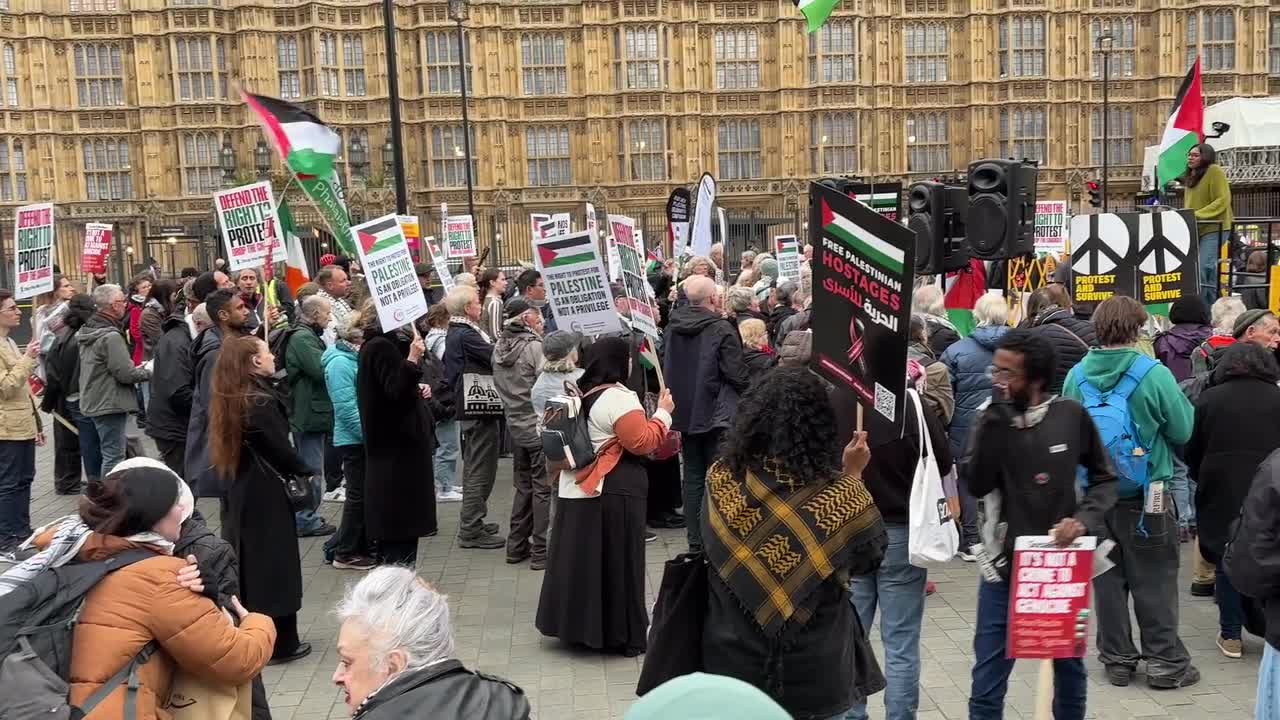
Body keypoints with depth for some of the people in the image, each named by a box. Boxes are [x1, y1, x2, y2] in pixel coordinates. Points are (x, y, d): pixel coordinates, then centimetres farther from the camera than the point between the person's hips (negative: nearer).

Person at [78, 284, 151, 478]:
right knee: (113, 456, -6)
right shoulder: (111, 336, -19)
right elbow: (125, 374, -21)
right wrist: (148, 371, -4)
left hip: (91, 403, 10)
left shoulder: (87, 332, 11)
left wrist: (136, 369, 12)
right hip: (109, 405, -10)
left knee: (99, 454, 18)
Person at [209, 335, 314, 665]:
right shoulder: (260, 402, -20)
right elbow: (281, 451, -19)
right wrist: (306, 472, -2)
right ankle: (280, 643, 10)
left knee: (246, 564, 15)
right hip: (266, 497, -8)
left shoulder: (228, 401, 6)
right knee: (273, 565, 2)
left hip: (239, 493, 8)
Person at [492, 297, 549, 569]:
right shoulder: (534, 346, -16)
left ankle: (516, 546, 22)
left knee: (523, 487, 17)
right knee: (542, 488, 2)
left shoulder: (499, 347, 6)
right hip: (538, 426, -7)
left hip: (515, 425, 7)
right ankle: (540, 551, 5)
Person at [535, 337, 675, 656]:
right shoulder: (619, 397, -17)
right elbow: (642, 442, -20)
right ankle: (623, 635, 10)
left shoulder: (580, 392, 11)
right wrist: (663, 413, -10)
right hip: (613, 491, -8)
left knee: (583, 557, 14)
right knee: (617, 560, 1)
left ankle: (580, 624, 22)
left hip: (577, 487, 8)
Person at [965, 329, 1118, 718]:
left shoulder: (1071, 415, -7)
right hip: (1003, 567, 0)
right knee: (986, 686, 3)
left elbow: (1104, 478, 3)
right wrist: (996, 419, -24)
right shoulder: (989, 418, -5)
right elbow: (977, 485, -18)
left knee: (1069, 667, 21)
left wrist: (1084, 519, -14)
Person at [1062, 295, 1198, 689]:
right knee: (1154, 581, 9)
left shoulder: (1076, 375, -5)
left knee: (1108, 578, 14)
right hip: (1145, 494, -3)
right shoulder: (1154, 375, -16)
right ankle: (1165, 662, 17)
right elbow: (1182, 431, -8)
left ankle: (1117, 658, 23)